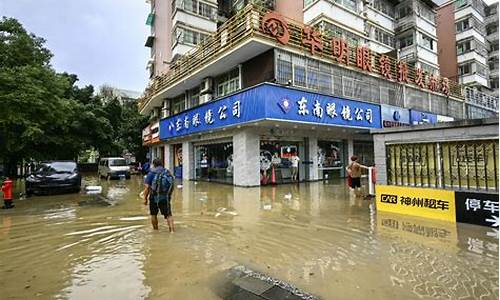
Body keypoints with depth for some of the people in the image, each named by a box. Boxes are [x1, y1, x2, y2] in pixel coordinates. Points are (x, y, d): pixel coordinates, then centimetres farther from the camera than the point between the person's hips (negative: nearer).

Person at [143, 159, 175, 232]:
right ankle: (172, 230, -6)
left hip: (154, 197, -2)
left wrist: (145, 198, -3)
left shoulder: (152, 173, -5)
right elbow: (172, 187, 10)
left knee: (153, 215, 18)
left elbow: (147, 187, -11)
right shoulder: (168, 173, 6)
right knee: (169, 215, 6)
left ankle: (156, 231, 28)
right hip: (165, 198, 2)